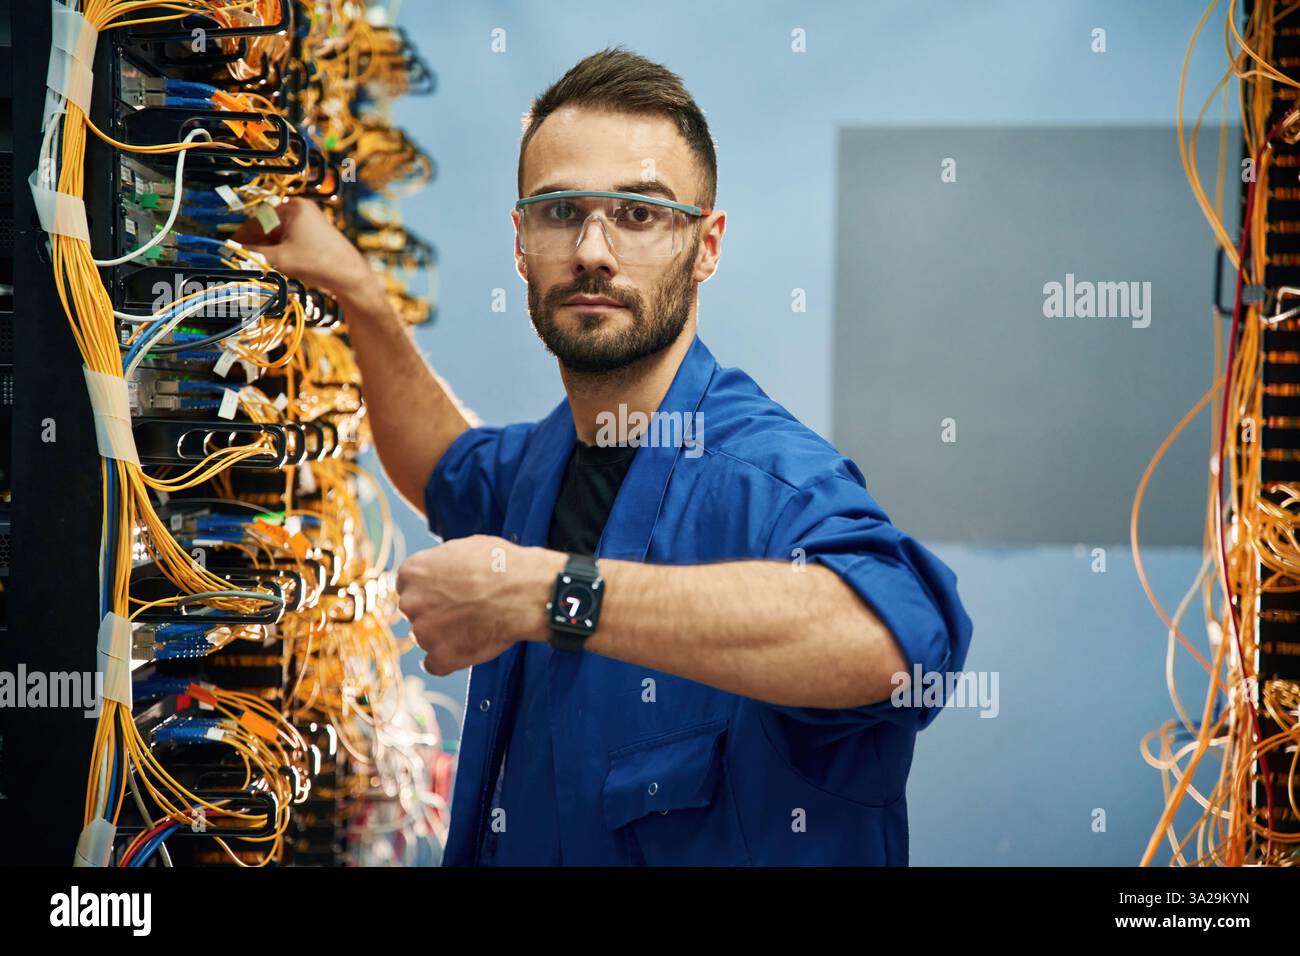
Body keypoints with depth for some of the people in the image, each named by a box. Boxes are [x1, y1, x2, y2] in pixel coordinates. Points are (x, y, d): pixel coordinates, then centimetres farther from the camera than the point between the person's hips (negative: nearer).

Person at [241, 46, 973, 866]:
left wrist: (550, 592, -40)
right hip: (517, 848, 7)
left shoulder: (763, 475, -22)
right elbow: (449, 467, 27)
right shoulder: (538, 459, 5)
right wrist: (357, 289, 16)